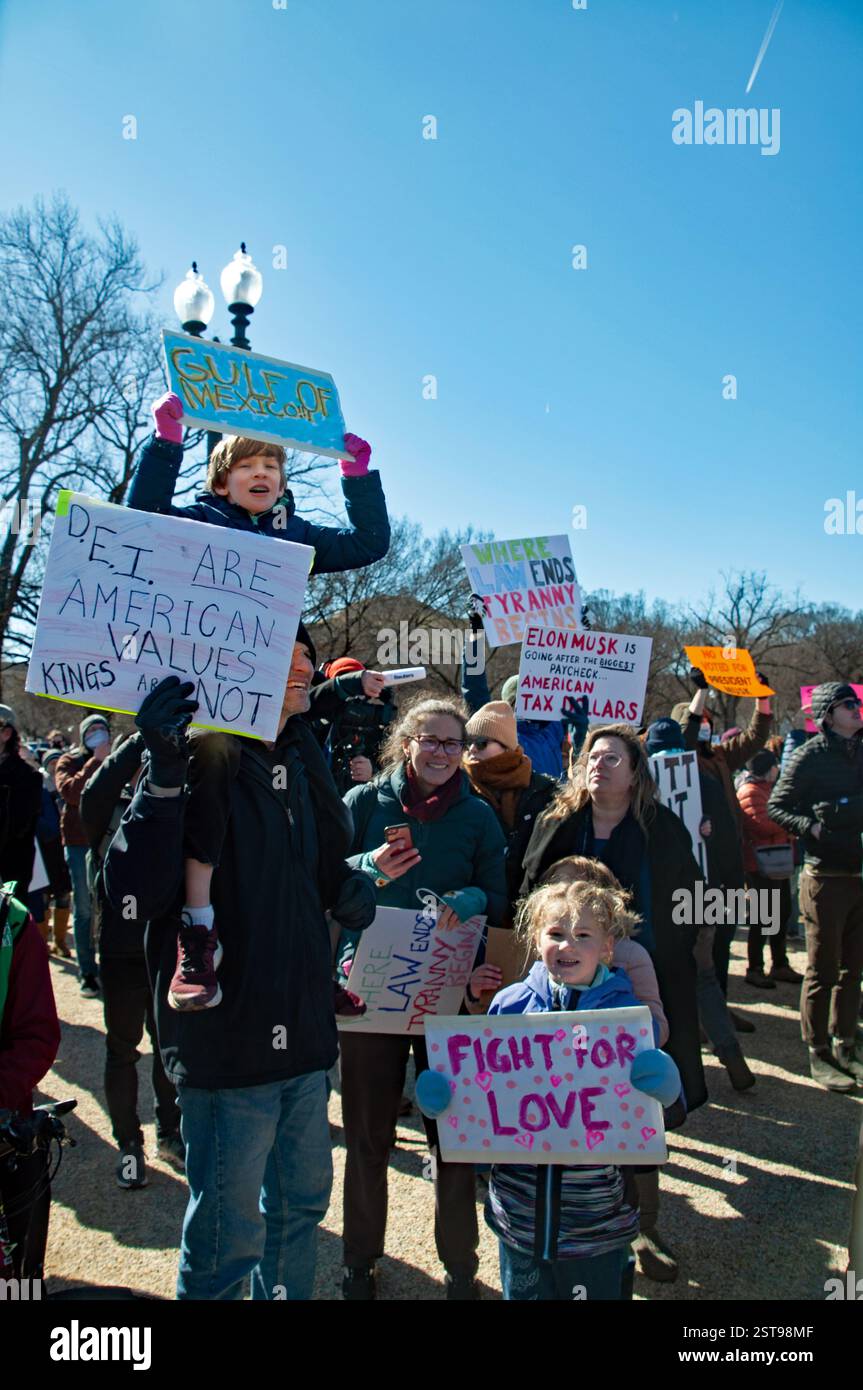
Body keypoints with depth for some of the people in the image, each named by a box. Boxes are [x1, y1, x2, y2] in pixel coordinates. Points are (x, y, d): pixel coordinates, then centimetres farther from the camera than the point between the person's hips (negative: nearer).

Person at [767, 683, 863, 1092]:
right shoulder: (811, 755, -8)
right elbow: (776, 806, -7)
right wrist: (812, 827, -20)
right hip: (826, 877, -6)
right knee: (823, 971, 2)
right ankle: (819, 1054, 14)